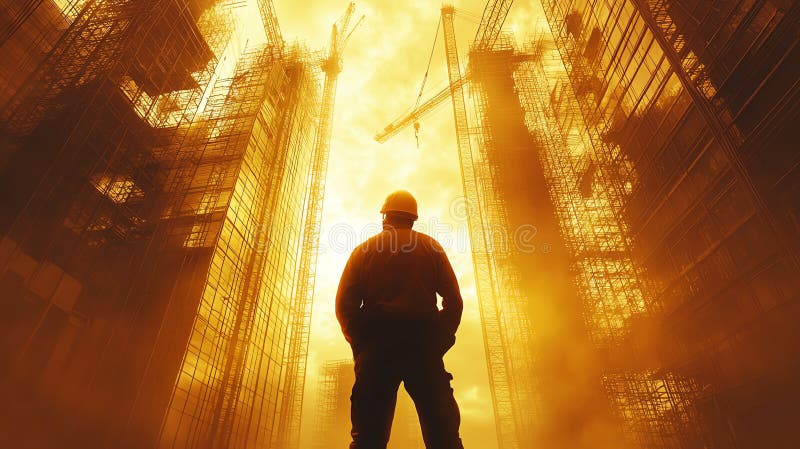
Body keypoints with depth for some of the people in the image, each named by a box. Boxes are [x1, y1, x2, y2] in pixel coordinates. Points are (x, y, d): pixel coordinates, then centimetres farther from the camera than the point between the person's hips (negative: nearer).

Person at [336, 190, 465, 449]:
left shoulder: (364, 250, 15)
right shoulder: (431, 247, 15)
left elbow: (344, 304, 3)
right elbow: (453, 301, 6)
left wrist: (360, 343, 6)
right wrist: (438, 344, 10)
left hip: (376, 343, 0)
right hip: (424, 343, 0)